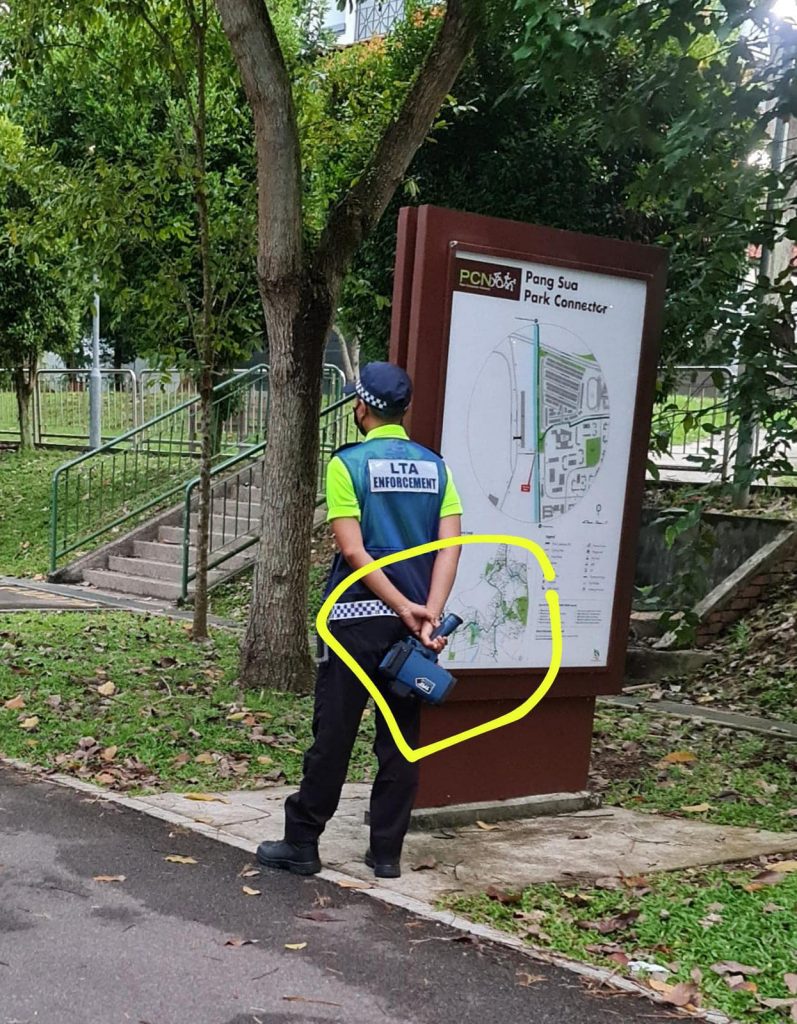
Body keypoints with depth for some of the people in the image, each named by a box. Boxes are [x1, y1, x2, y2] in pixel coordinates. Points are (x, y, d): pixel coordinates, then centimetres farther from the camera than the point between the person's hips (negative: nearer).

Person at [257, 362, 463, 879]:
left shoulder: (348, 463, -6)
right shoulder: (435, 466, 6)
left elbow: (354, 551, -14)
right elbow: (450, 546, -4)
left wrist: (404, 608, -13)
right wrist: (430, 616, -11)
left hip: (358, 619, -4)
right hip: (413, 621, 4)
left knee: (333, 736, 3)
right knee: (401, 742, 10)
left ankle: (302, 844, 12)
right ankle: (387, 852, 15)